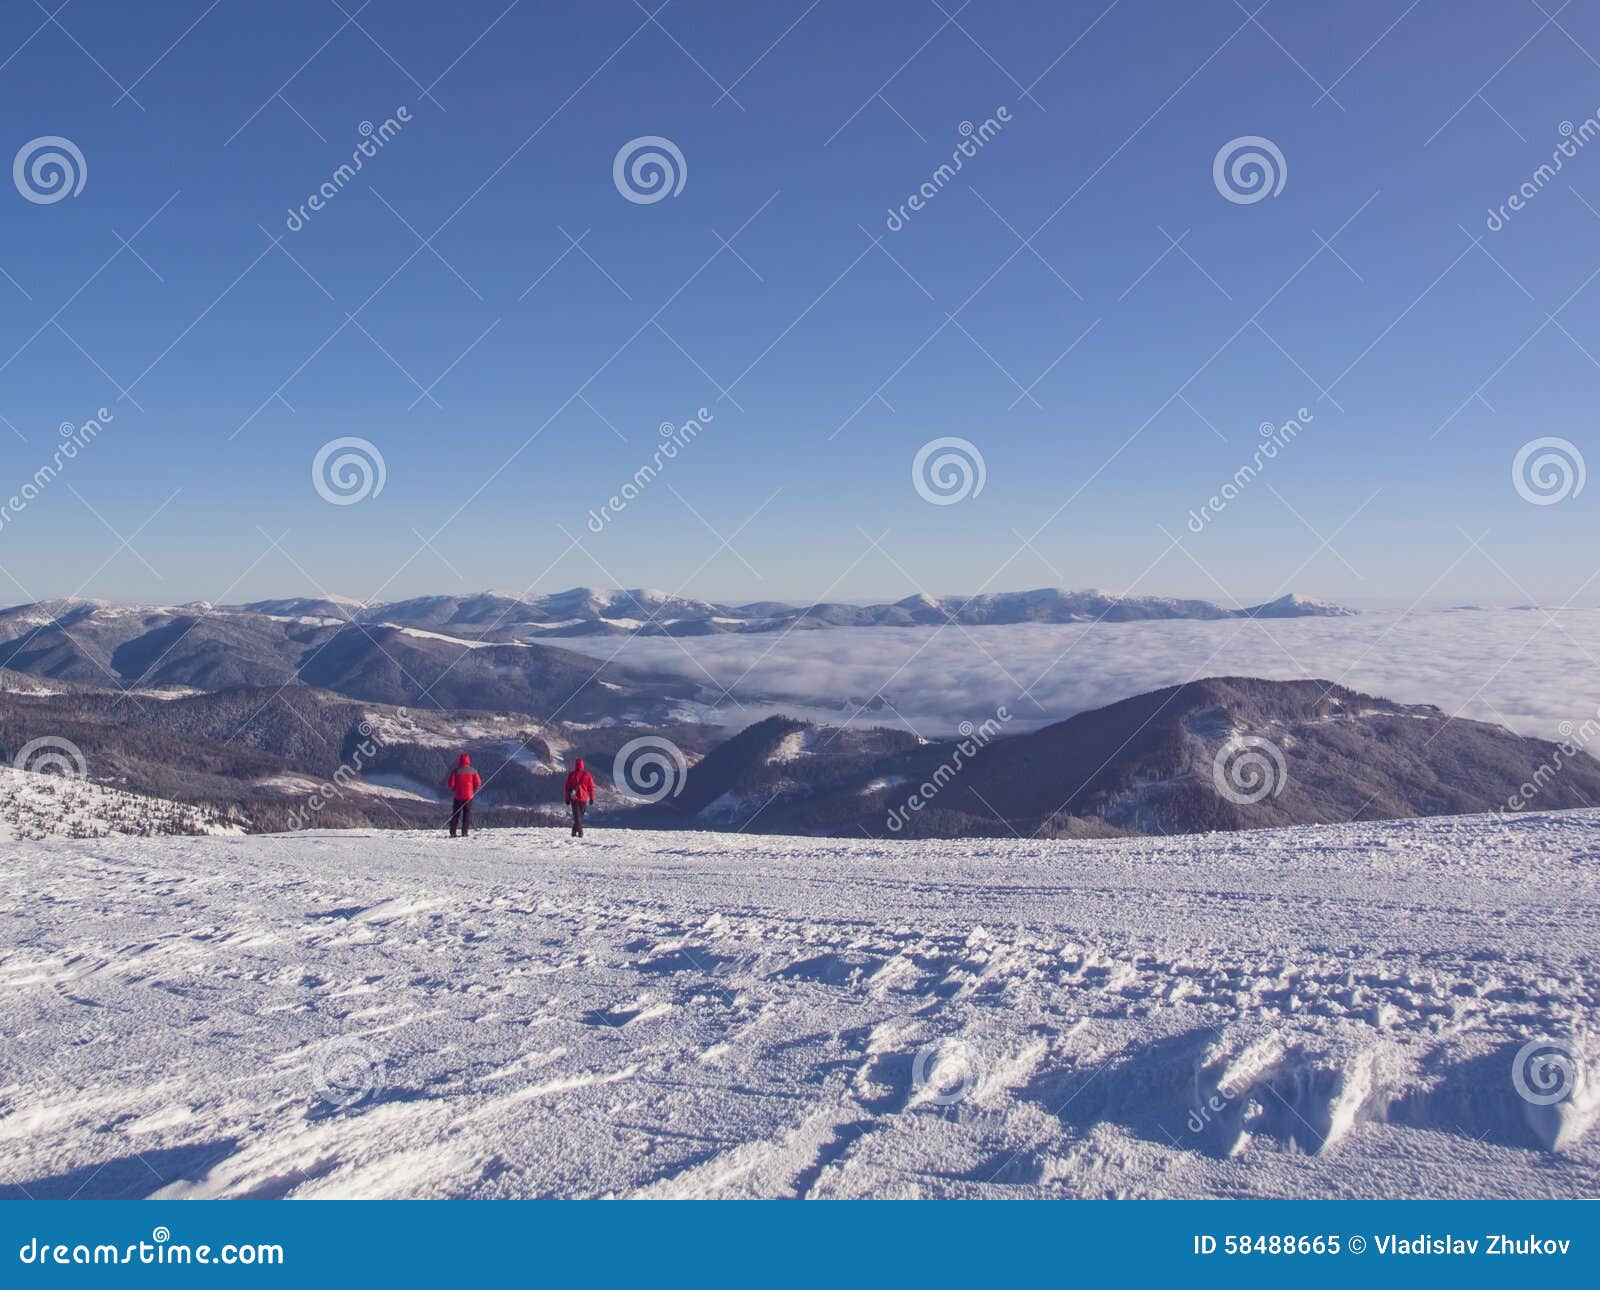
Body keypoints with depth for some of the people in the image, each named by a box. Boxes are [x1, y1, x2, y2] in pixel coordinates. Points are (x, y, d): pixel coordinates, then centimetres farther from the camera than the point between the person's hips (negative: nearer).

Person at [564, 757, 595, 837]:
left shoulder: (571, 775, -4)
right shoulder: (587, 775, -3)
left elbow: (567, 787, 1)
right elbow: (591, 787, -1)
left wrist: (567, 799, 9)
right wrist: (591, 798, 8)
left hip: (574, 798, -1)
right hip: (584, 798, 1)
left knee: (577, 816, 0)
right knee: (580, 815, 16)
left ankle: (580, 832, -11)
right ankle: (575, 831, 18)